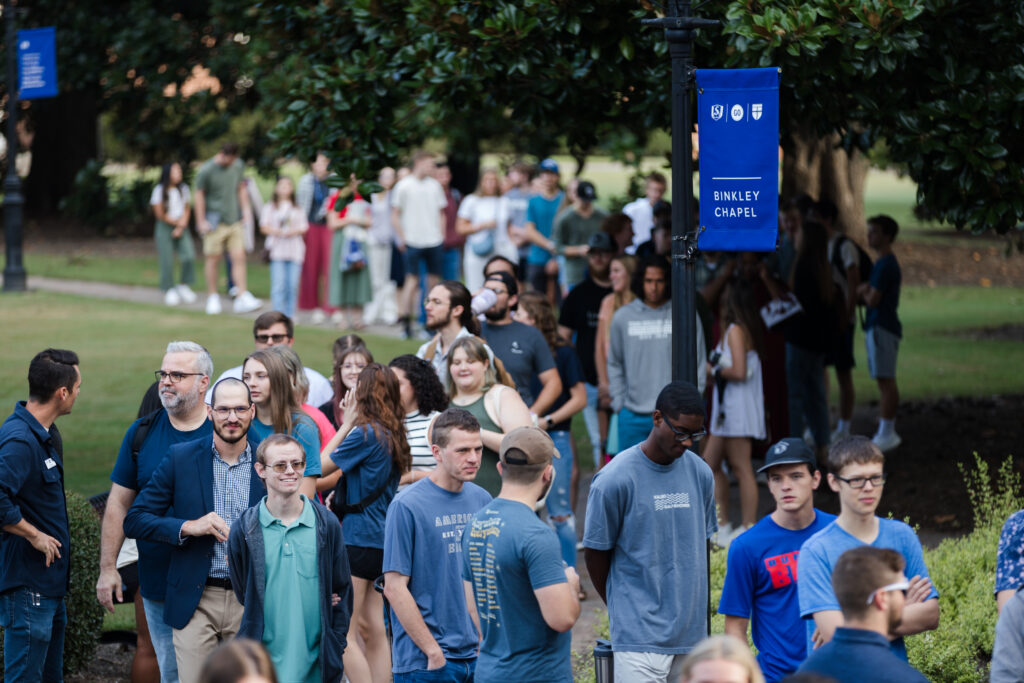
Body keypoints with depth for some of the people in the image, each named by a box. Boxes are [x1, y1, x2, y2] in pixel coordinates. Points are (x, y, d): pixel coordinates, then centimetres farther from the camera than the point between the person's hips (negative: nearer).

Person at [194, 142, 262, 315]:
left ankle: (243, 298, -5)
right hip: (214, 221, -4)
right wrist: (201, 221, -5)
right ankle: (212, 298, 15)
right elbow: (199, 195, -3)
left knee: (239, 257, -4)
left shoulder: (238, 165, 6)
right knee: (213, 259, 2)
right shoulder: (207, 170, -9)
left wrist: (246, 208, 12)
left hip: (234, 221, 4)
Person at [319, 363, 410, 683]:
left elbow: (321, 466, -6)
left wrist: (346, 424, 1)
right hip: (381, 538, 9)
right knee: (372, 630, 12)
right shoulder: (392, 435, 11)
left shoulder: (364, 434, -15)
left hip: (359, 536, -9)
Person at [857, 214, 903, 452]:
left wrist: (862, 293, 2)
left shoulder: (885, 265, -14)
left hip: (882, 328, -10)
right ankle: (885, 433, 14)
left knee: (886, 381, -9)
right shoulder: (885, 263, 18)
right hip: (877, 327, 10)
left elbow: (873, 299, -17)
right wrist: (865, 292, 3)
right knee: (885, 382, 11)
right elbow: (869, 295, 23)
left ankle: (887, 434, -10)